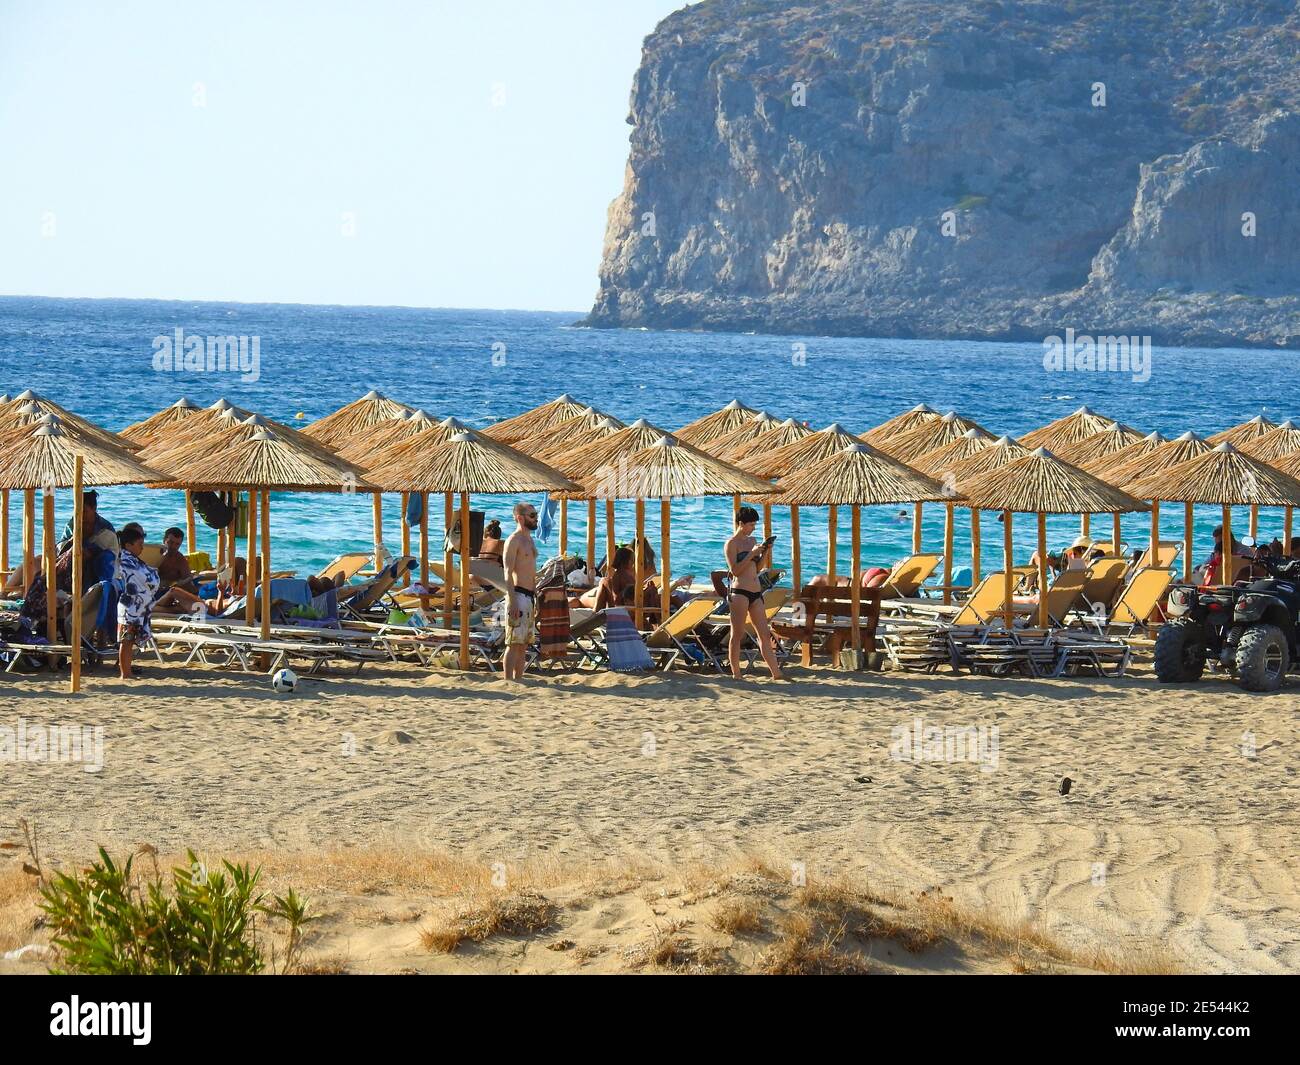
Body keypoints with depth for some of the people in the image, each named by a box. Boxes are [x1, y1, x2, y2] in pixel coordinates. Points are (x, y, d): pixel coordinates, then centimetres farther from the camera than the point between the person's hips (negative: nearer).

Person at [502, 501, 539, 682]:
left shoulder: (529, 540, 19)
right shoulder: (513, 541, -10)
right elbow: (508, 574, -16)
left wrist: (536, 599, 21)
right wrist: (512, 602, -22)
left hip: (529, 597, 9)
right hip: (518, 594, -9)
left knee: (524, 643, 9)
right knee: (514, 643, -10)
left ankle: (519, 680, 13)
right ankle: (508, 682, -11)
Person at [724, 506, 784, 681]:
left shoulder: (752, 540, 17)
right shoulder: (732, 544, -4)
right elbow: (735, 570, -13)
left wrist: (766, 552, 6)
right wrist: (752, 553, -16)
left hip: (755, 593, 7)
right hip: (740, 592, -7)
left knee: (765, 634, 3)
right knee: (737, 635, -3)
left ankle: (776, 673, 1)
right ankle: (736, 675, 1)